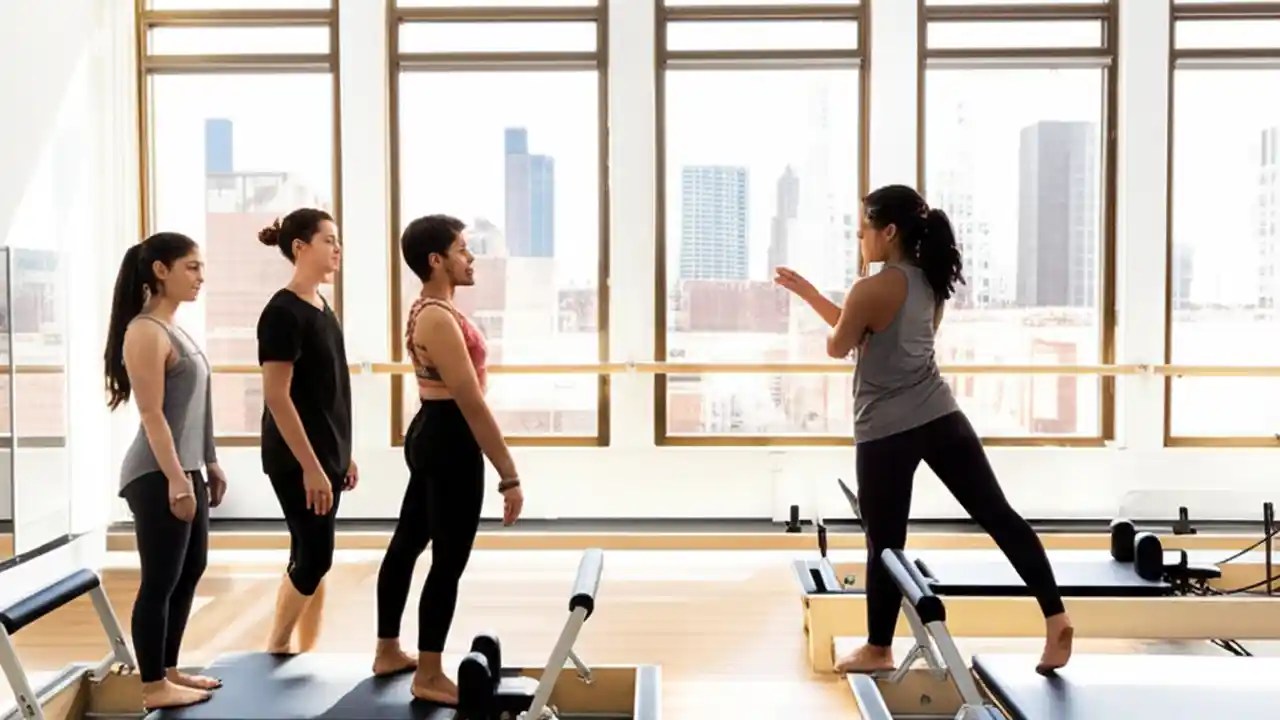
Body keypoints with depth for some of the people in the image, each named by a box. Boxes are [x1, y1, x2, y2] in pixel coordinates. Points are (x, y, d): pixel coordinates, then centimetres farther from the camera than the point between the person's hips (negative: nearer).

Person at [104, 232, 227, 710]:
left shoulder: (173, 329, 13)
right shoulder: (145, 332, -15)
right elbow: (152, 415, -20)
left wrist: (210, 464, 19)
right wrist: (175, 479, -22)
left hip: (184, 470, 10)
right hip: (158, 476, -10)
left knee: (190, 571, 16)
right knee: (160, 580, -1)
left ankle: (168, 669, 28)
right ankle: (153, 686, 10)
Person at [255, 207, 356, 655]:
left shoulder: (322, 308, 11)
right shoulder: (283, 312, -15)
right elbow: (277, 397, -19)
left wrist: (343, 456, 16)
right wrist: (310, 467, -20)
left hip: (325, 456, 8)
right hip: (297, 461, -8)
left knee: (313, 558, 12)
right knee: (313, 557, -4)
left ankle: (303, 655, 20)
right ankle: (275, 650, 14)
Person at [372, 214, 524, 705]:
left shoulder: (428, 309, 12)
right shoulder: (439, 319, -21)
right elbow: (472, 403, -25)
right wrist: (508, 475, -23)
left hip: (431, 431, 11)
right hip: (450, 439, -11)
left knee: (407, 543, 18)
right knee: (449, 560, -2)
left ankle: (388, 652, 32)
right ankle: (429, 677, 8)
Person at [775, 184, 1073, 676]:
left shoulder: (871, 290, -16)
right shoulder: (931, 281, 10)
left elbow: (838, 347, -3)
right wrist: (806, 292, 21)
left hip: (887, 432, -7)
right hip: (940, 417, 7)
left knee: (885, 543, 5)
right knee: (998, 515, 7)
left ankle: (878, 650, 18)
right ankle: (1055, 617, 3)